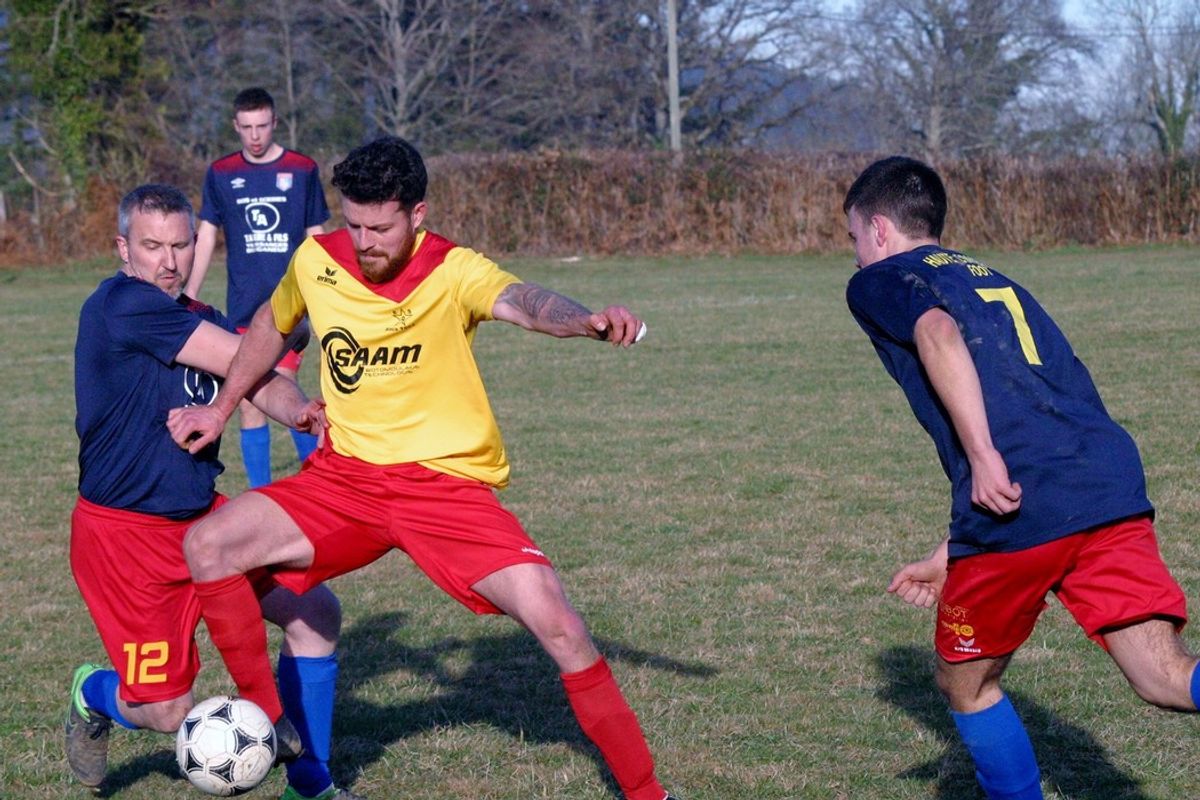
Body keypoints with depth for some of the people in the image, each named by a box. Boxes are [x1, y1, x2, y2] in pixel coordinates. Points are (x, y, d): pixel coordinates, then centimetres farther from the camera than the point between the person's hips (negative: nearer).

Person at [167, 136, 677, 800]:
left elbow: (522, 301, -37)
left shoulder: (452, 272, -14)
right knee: (208, 544, -16)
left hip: (447, 484, -4)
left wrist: (588, 320, -57)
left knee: (553, 619, -20)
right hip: (345, 476, 4)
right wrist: (221, 408, 17)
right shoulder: (317, 260, -1)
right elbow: (272, 325, 22)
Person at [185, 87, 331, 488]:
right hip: (243, 306, 3)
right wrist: (187, 300, 4)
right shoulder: (221, 173, 6)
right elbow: (205, 236, 9)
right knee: (248, 400, 3)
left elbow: (316, 239, 8)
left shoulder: (302, 170, 2)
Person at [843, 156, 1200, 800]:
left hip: (1019, 511, -6)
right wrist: (950, 558, 40)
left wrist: (982, 454, -20)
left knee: (964, 682, 18)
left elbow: (937, 332, -13)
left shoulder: (878, 283, 13)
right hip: (1110, 484, 6)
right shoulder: (994, 280, 34)